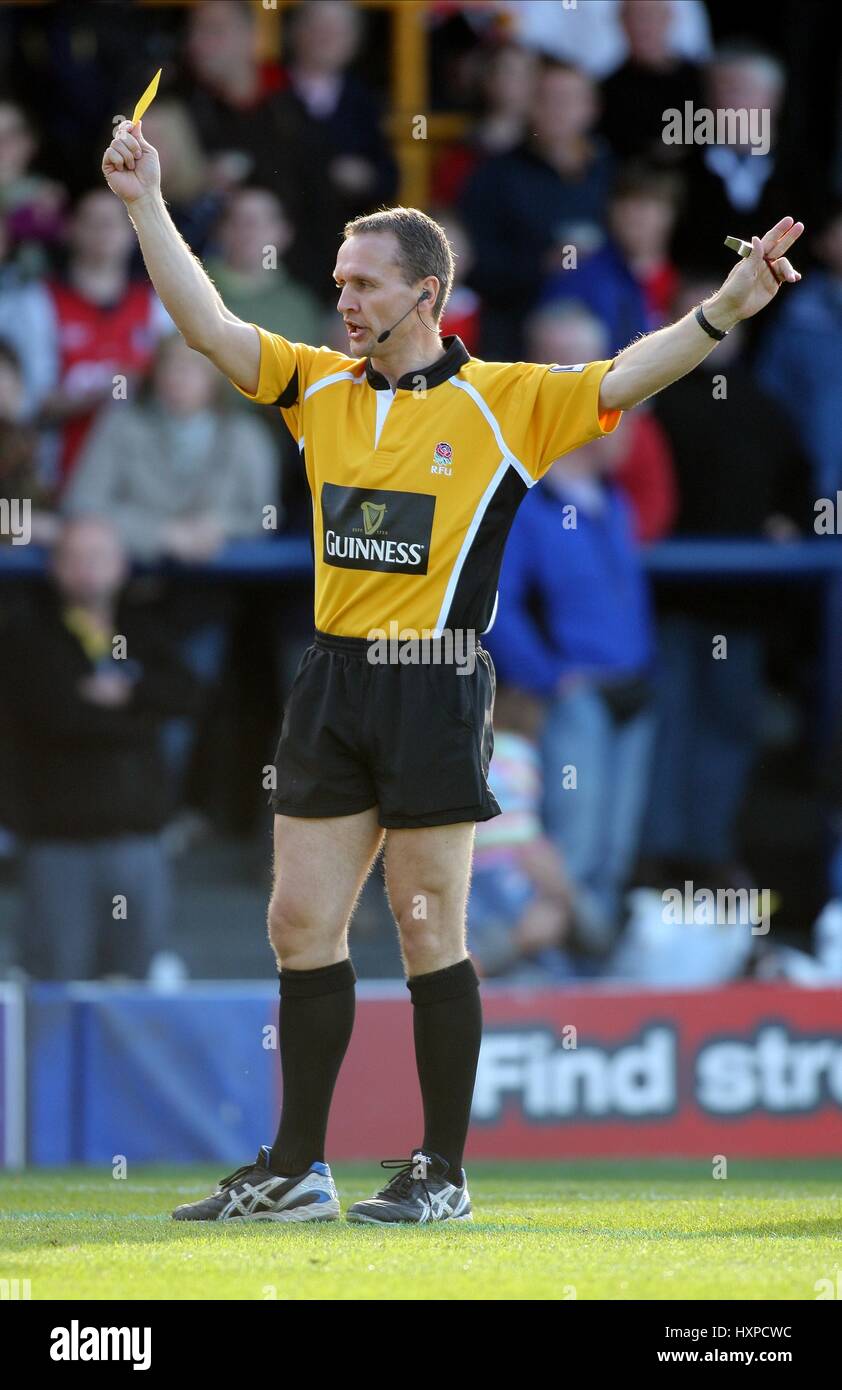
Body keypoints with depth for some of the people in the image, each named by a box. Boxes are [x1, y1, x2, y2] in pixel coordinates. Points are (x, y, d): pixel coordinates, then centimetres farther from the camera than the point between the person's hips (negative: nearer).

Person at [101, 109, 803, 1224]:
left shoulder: (503, 403, -4)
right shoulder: (320, 388, 10)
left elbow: (623, 379, -12)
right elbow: (209, 327, 9)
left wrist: (725, 309, -25)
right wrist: (147, 206, 3)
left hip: (435, 687, -5)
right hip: (332, 681, 5)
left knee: (429, 930, -1)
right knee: (302, 923, 6)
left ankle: (444, 1173, 6)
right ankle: (296, 1170, 14)